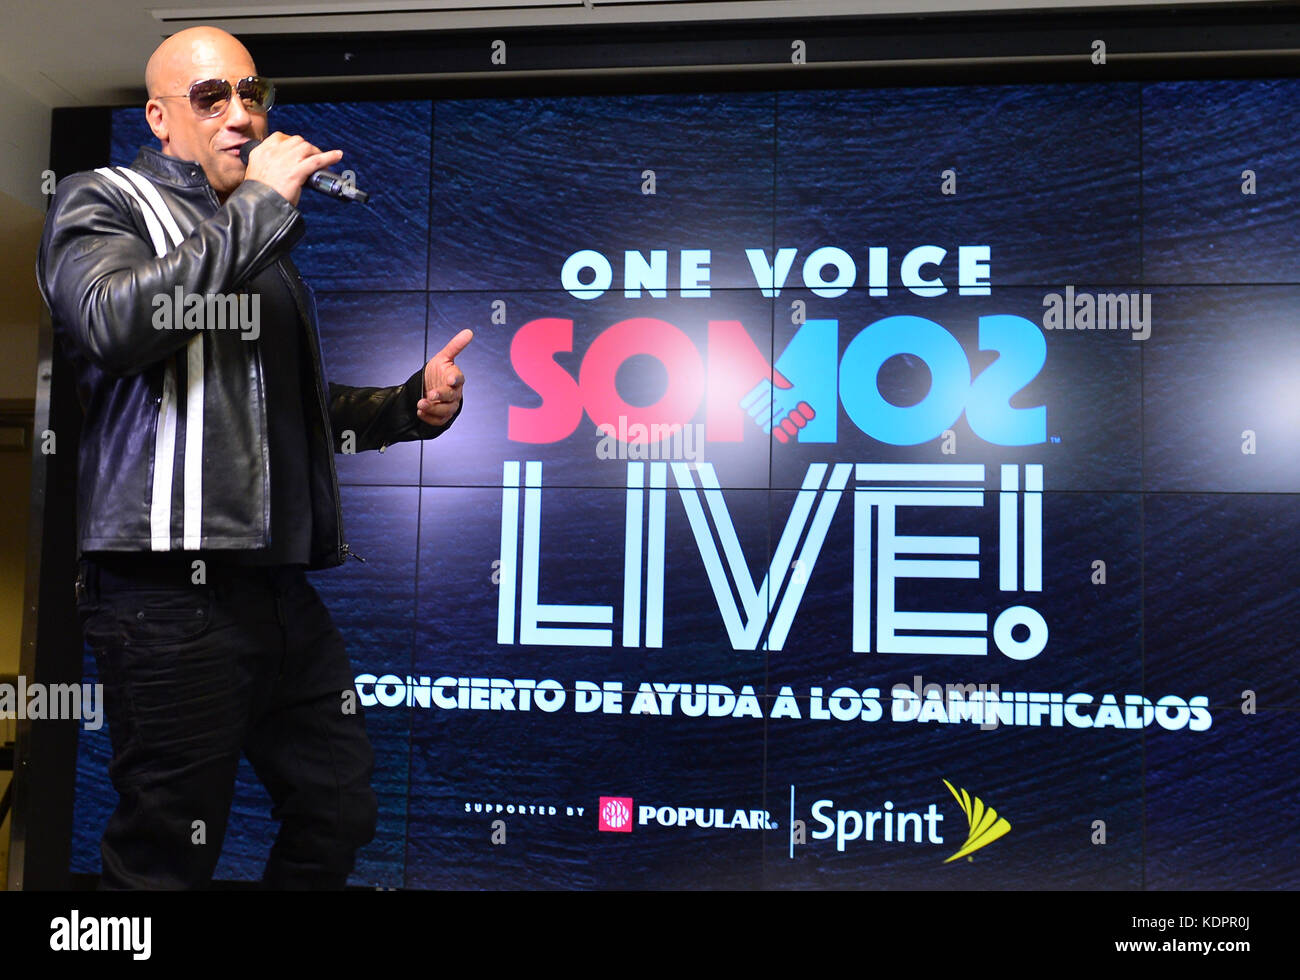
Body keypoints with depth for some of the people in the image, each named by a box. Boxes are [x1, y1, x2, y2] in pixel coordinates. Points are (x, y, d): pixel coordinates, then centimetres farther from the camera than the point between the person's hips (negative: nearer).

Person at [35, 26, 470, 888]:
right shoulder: (103, 203, 4)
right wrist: (257, 205, -14)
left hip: (282, 585, 7)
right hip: (173, 591, -7)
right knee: (169, 857, -1)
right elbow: (113, 323, -20)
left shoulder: (264, 244, 25)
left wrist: (411, 405, 13)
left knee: (339, 817, 11)